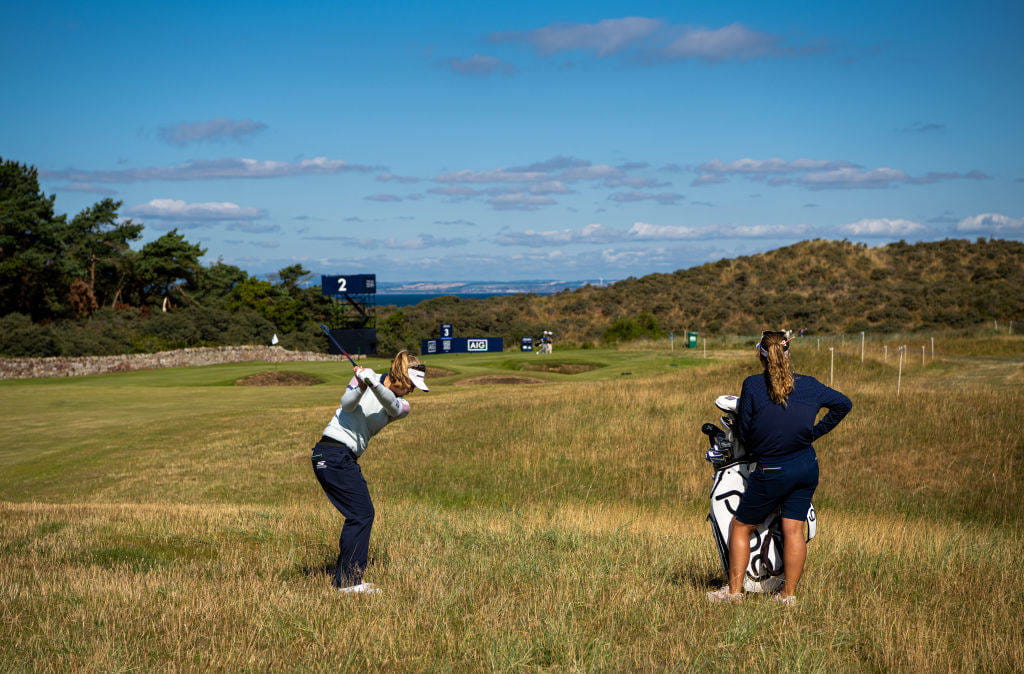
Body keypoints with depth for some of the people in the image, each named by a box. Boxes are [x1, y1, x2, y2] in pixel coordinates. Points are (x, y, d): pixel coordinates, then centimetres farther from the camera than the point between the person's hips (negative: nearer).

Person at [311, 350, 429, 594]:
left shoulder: (402, 405, 9)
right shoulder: (367, 375, -4)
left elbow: (391, 405, -15)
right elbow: (347, 404, -18)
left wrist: (373, 384, -34)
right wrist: (361, 385, -36)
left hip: (347, 459, 8)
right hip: (333, 453, -8)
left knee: (361, 515, 11)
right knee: (361, 514, -10)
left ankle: (344, 578, 23)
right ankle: (349, 581, -6)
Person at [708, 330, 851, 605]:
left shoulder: (752, 386, -12)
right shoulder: (809, 385, 1)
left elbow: (743, 433, -7)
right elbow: (843, 404, 15)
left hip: (772, 472, -4)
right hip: (807, 467, 4)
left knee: (740, 527, 10)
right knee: (794, 530, 8)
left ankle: (734, 591, 12)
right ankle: (789, 594, 10)